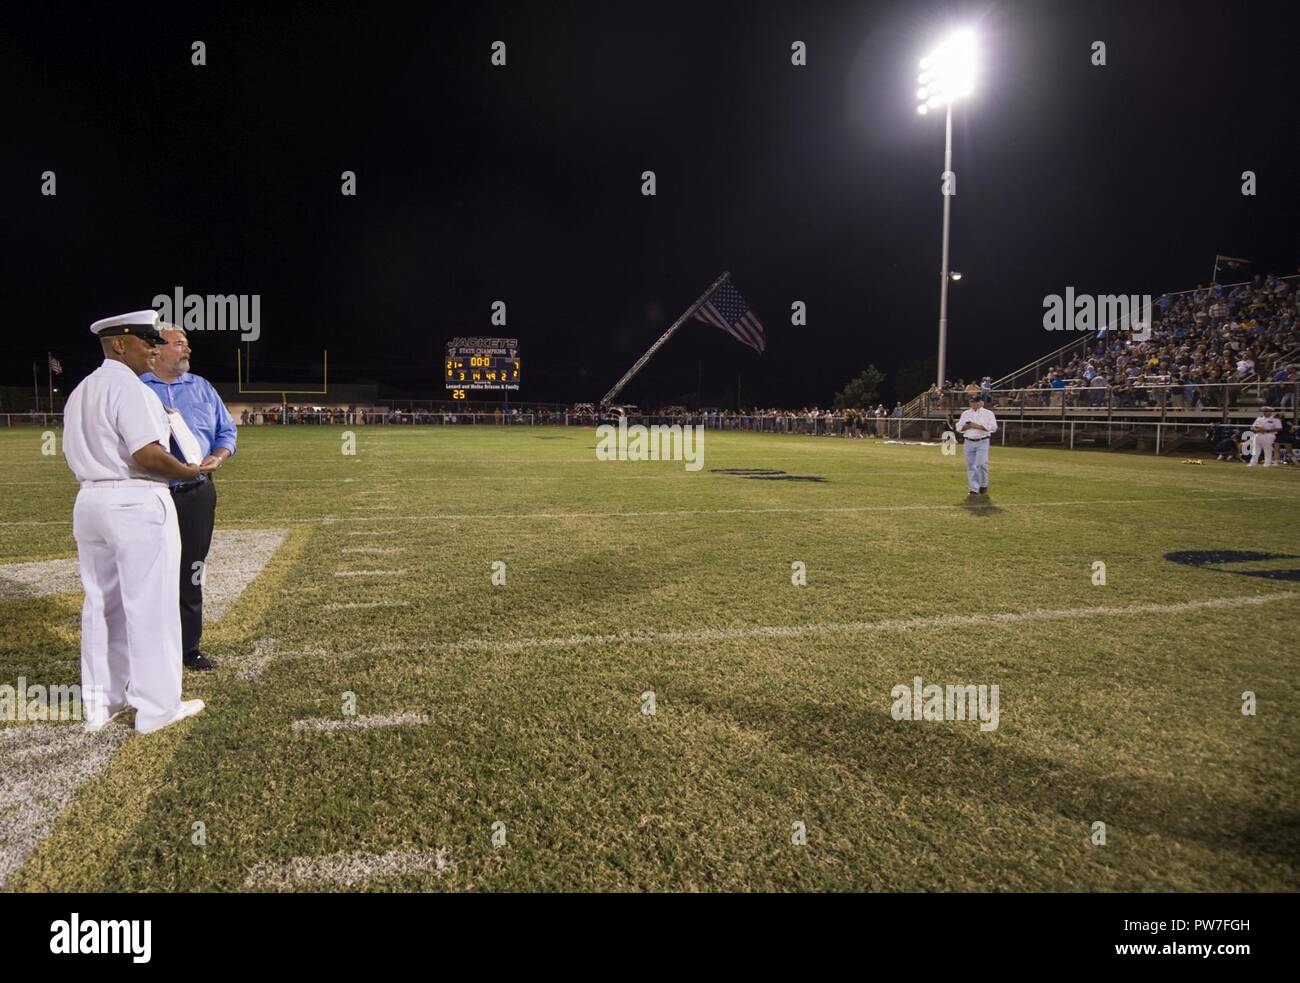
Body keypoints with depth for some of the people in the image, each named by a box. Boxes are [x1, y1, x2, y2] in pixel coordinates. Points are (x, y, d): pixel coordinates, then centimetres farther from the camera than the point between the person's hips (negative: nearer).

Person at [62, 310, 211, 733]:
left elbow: (73, 455, 17)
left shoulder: (80, 392, 15)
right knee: (149, 605, -1)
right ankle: (157, 707, 7)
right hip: (136, 504, -9)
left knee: (100, 603, 15)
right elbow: (148, 455, -23)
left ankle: (99, 703, 25)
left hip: (89, 501, 9)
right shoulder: (129, 387, -13)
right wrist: (190, 471, -9)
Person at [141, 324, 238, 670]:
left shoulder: (202, 387, 12)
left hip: (198, 495, 3)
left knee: (191, 575, 9)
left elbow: (226, 431, 13)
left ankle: (189, 648, 20)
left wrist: (217, 457, -5)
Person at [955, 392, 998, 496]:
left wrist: (978, 426, -13)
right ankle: (974, 489, 5)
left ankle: (983, 485, 8)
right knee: (971, 466, 1)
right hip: (969, 442, 3)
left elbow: (993, 427, -6)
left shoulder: (988, 413, 5)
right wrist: (968, 426, -9)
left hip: (982, 442, -3)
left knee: (981, 464, -12)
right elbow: (958, 428, 10)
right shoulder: (965, 413, 15)